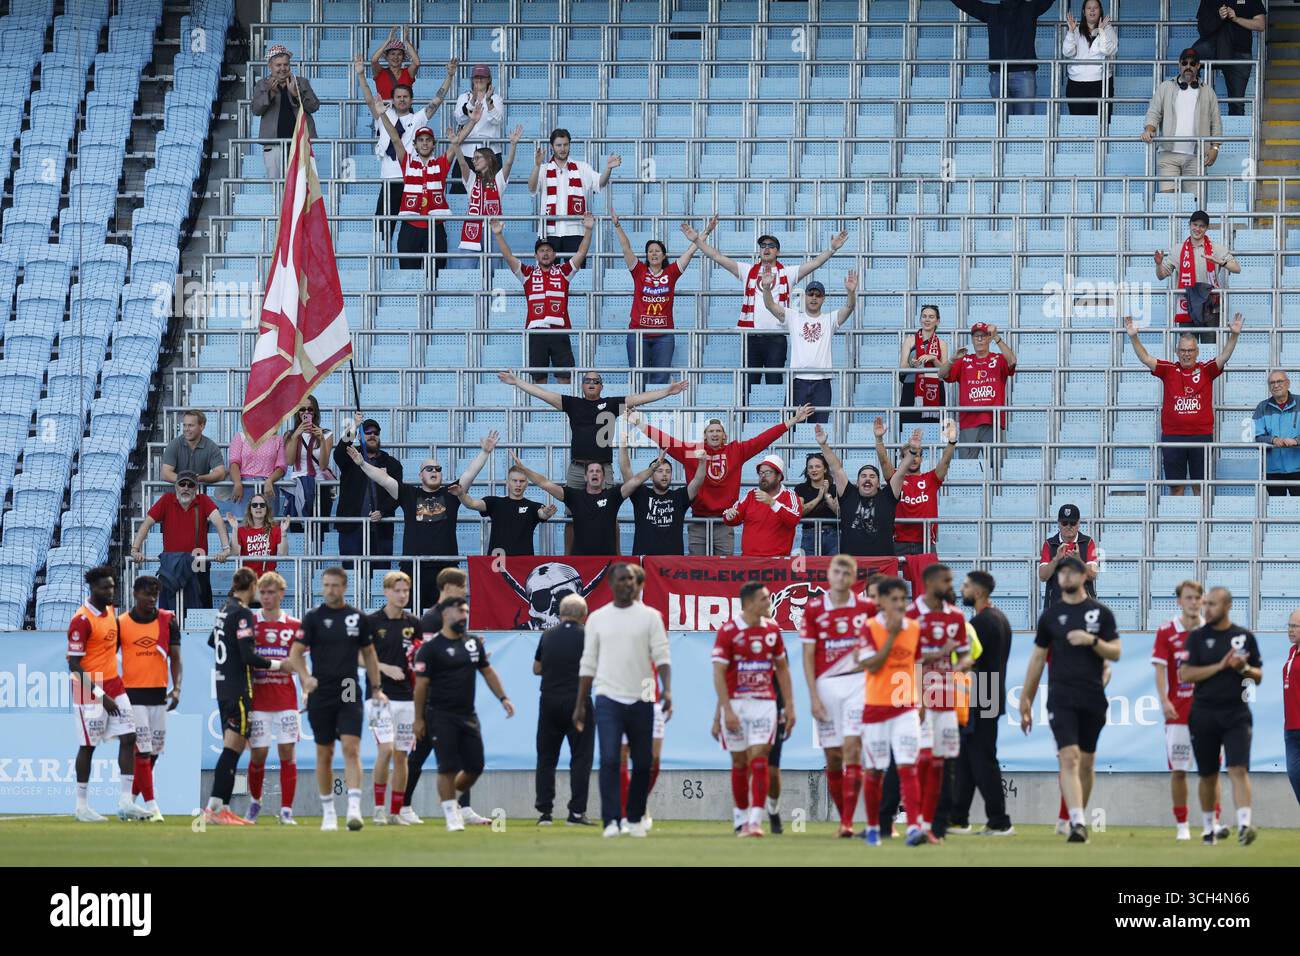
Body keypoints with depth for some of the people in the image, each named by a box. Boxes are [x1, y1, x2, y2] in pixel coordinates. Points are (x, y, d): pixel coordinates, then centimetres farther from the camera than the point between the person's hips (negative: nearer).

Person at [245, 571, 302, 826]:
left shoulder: (294, 625, 5)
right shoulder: (249, 622, 2)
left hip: (286, 699, 1)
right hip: (257, 698, -1)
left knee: (288, 754, -5)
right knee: (258, 754, 1)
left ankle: (286, 811, -1)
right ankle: (255, 802, 25)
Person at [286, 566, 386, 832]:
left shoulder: (358, 618, 5)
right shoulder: (313, 618, 0)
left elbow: (368, 653, 16)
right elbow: (295, 653, -2)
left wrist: (375, 688, 13)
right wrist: (305, 678, -20)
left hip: (349, 695, 0)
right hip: (321, 695, 0)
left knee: (352, 749, -14)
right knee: (324, 754, 6)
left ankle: (354, 809, -20)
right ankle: (328, 812, 17)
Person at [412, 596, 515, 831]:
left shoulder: (474, 642, 10)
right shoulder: (431, 647, -9)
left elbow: (487, 672, 20)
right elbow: (421, 684, -8)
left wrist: (503, 698, 11)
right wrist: (419, 719, -9)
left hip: (467, 715, 6)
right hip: (441, 716, -6)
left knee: (475, 766, 6)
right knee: (448, 767, -7)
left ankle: (450, 801, 27)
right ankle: (451, 814, 4)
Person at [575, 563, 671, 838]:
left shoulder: (650, 617, 4)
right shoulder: (597, 618, 8)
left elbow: (662, 656, -2)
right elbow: (588, 664, 11)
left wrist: (667, 689, -18)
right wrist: (580, 705, 8)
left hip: (641, 700, 1)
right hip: (608, 699, -1)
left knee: (642, 763, 6)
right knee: (609, 760, -13)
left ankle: (635, 819, 20)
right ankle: (611, 821, -13)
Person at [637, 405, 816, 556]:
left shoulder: (736, 451, 3)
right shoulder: (692, 451, 1)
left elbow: (765, 438, 5)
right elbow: (666, 441, 0)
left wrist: (793, 420, 4)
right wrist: (640, 425, -4)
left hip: (725, 524, 0)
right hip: (698, 525, 0)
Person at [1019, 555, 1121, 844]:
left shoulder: (1101, 612, 7)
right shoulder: (1050, 615, 9)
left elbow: (1115, 653, 4)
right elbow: (1038, 658, 13)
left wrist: (1092, 641, -15)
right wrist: (1026, 699, 11)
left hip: (1093, 697, 1)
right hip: (1061, 697, -1)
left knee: (1086, 762, 7)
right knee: (1069, 757, -15)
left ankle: (1079, 818, 20)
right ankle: (1077, 822, -23)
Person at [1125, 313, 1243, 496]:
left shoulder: (1206, 370, 4)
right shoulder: (1169, 370, 6)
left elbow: (1224, 356, -6)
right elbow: (1145, 358, 0)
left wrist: (1234, 335, -21)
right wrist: (1133, 337, -13)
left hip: (1201, 435, -1)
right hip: (1172, 436, 1)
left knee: (1200, 485, 5)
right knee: (1176, 485, 6)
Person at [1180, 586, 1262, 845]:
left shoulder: (1245, 637, 7)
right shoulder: (1197, 637, 3)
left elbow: (1258, 677, 12)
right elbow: (1185, 675, -7)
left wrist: (1243, 668, -10)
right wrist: (1221, 666, -12)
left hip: (1236, 712, -1)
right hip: (1204, 714, 1)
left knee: (1238, 768, -15)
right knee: (1208, 775, 9)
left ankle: (1244, 824, -24)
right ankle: (1209, 827, 23)